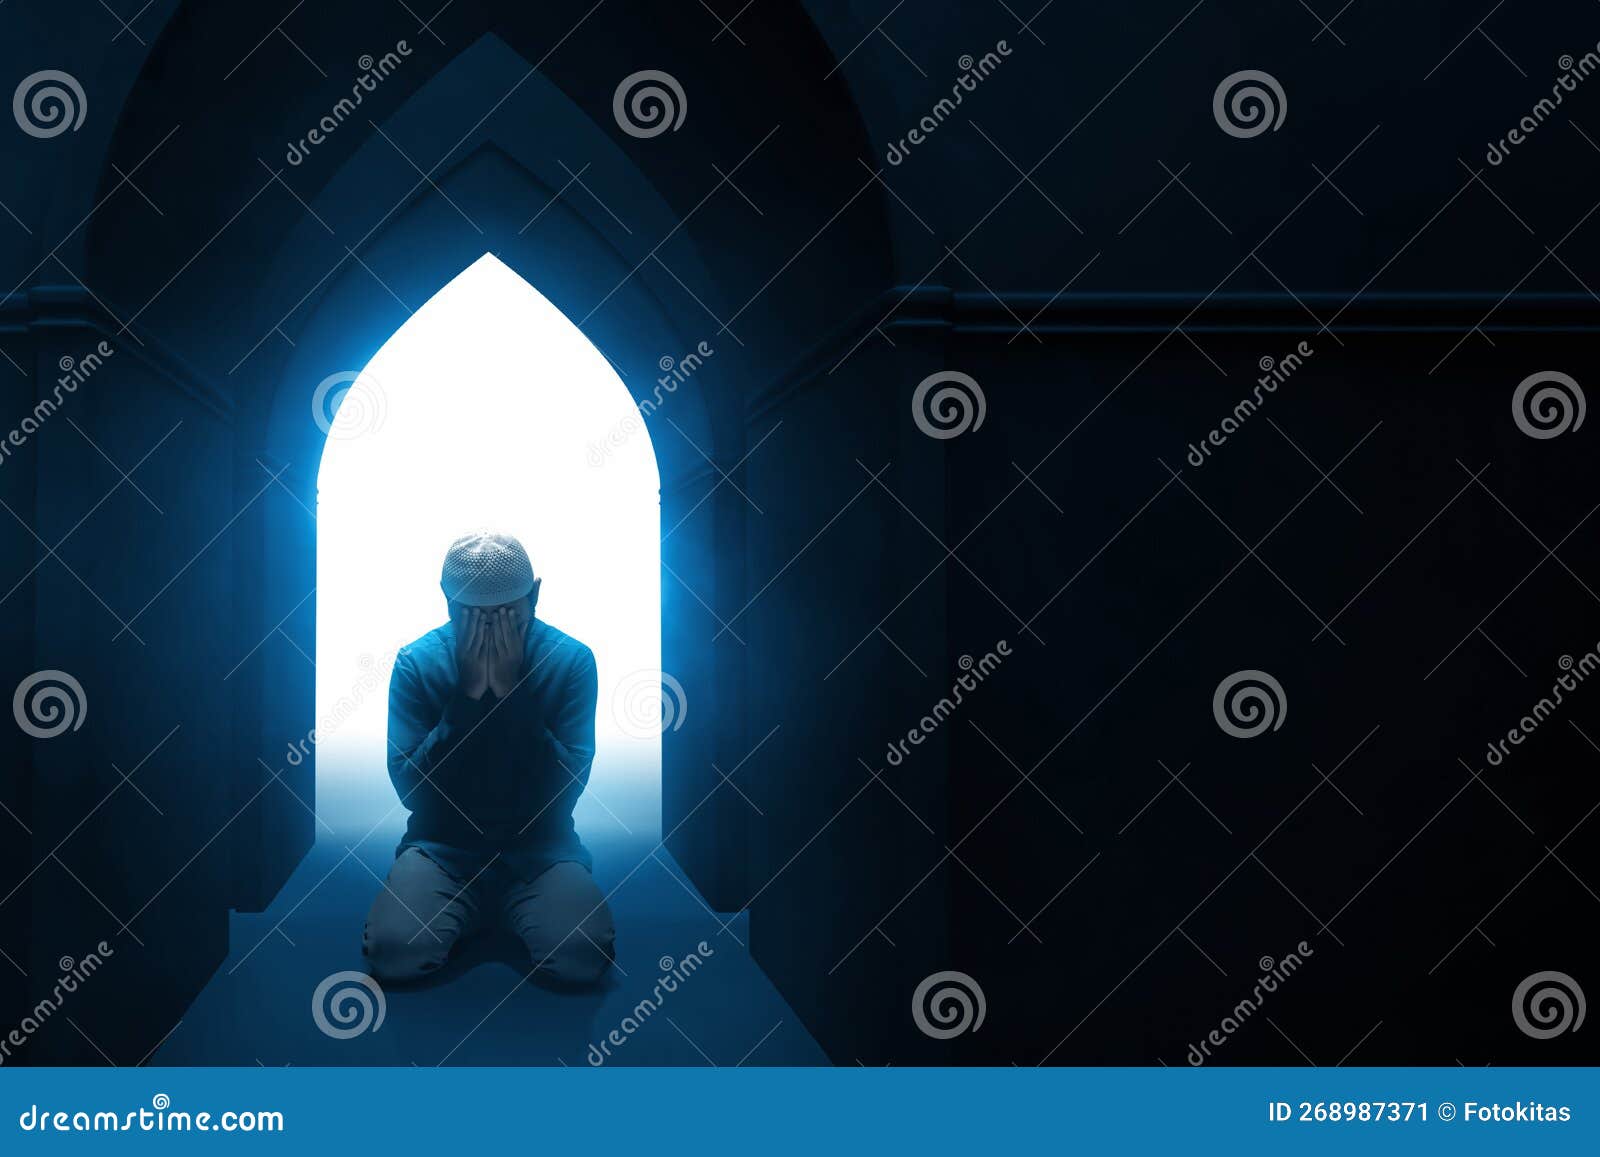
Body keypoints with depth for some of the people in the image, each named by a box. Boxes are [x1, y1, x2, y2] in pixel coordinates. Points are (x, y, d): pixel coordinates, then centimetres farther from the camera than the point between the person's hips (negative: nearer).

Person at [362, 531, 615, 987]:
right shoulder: (417, 662, -7)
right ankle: (470, 915, 8)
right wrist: (468, 695, -23)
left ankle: (514, 914, 7)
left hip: (538, 847, -1)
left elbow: (567, 787, -15)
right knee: (394, 956, -26)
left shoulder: (571, 660, -9)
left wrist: (513, 693, -24)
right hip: (443, 846, 1)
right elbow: (410, 788, -14)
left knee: (580, 961, -28)